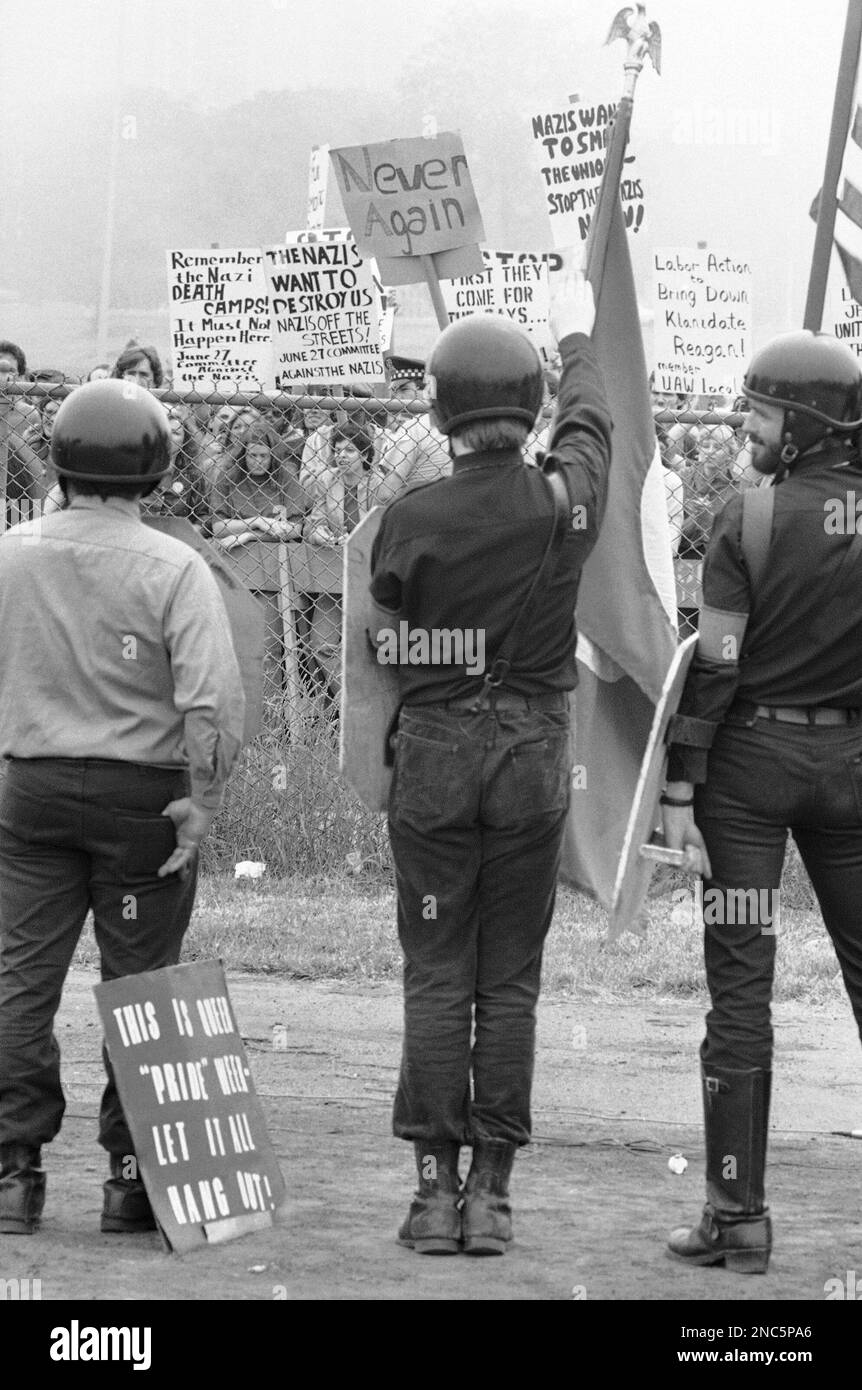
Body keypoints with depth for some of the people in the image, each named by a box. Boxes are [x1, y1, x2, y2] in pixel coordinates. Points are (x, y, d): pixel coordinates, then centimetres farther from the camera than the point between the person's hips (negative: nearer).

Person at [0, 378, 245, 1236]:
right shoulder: (174, 571, -11)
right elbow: (213, 701, -18)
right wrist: (203, 800, -10)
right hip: (141, 792, -2)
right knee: (138, 987, 5)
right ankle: (132, 1178, 7)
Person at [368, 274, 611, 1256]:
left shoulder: (411, 518, -11)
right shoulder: (568, 499, -4)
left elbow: (387, 640, 2)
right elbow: (589, 421, 18)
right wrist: (576, 336, 37)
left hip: (434, 747, -1)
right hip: (536, 751, 1)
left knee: (435, 977, 4)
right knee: (510, 979, 5)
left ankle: (435, 1186, 1)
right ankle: (491, 1190, 4)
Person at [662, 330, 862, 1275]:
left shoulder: (750, 519, -10)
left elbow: (715, 665, -12)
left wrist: (679, 788, -8)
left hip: (751, 756, -3)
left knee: (741, 986, 1)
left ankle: (738, 1213, 1)